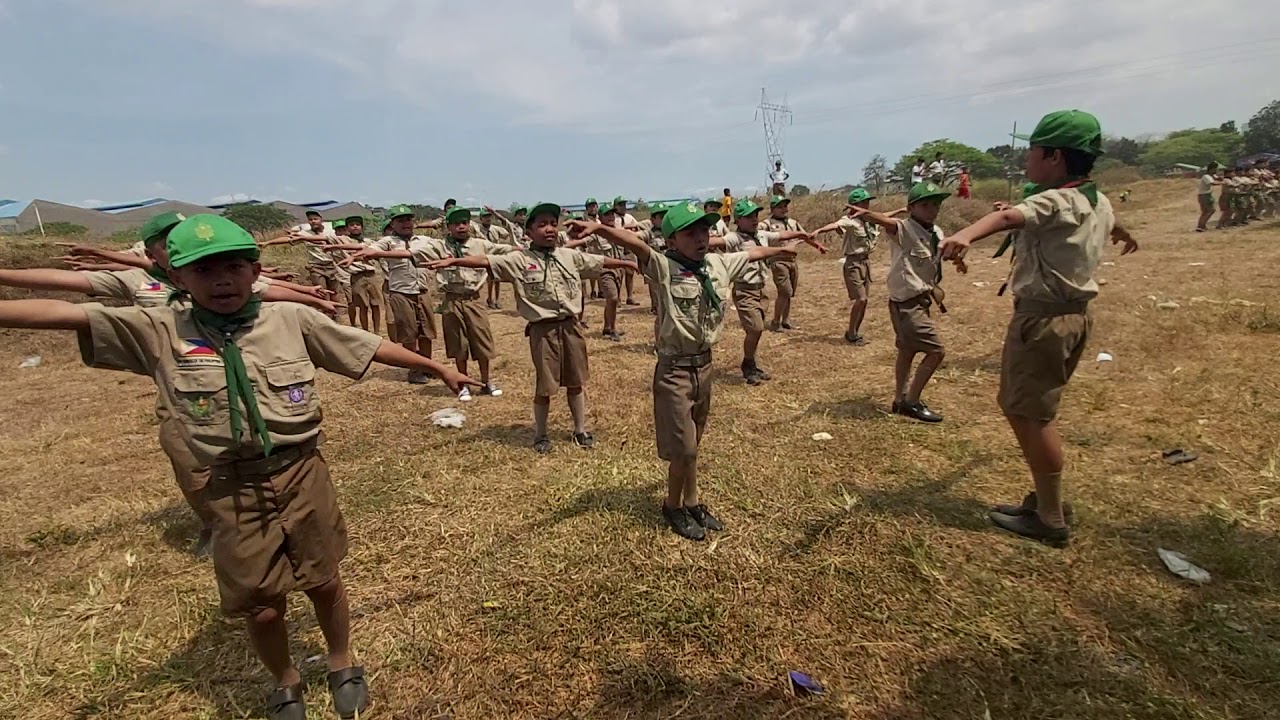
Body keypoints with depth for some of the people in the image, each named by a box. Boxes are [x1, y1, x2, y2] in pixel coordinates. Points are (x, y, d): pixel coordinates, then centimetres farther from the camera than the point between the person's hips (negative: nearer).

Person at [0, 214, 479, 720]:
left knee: (324, 582, 17)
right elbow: (64, 314, -10)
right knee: (261, 608, 14)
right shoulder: (160, 331, -5)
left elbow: (370, 346, -2)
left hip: (303, 476, 0)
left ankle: (342, 666, 47)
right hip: (235, 492, 0)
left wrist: (437, 368, 4)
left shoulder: (292, 320, -6)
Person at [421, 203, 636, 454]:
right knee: (545, 385, 6)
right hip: (543, 329, -4)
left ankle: (580, 430, 30)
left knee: (576, 381, 14)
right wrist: (453, 260, -28)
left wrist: (629, 262, 26)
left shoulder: (570, 256, 6)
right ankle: (541, 435, 26)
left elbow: (601, 261, 17)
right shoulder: (519, 259, -6)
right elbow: (485, 261, -16)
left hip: (570, 325, 4)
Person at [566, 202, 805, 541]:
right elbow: (635, 244, -35)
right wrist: (599, 228, -53)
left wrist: (782, 248, 38)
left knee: (692, 444, 21)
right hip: (675, 370, -6)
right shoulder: (664, 268, -17)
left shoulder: (720, 263, 2)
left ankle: (691, 503, 38)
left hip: (704, 365, 6)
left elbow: (752, 254, 21)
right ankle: (674, 507, 27)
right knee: (683, 448, 1)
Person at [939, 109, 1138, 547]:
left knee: (1031, 415, -2)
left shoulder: (1055, 202, -17)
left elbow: (1009, 216, -40)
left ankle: (1050, 520, 7)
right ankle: (1047, 501, 28)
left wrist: (966, 235, -58)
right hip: (1075, 314, 10)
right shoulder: (1098, 202, 12)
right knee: (1027, 409, 18)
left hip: (1043, 317, -10)